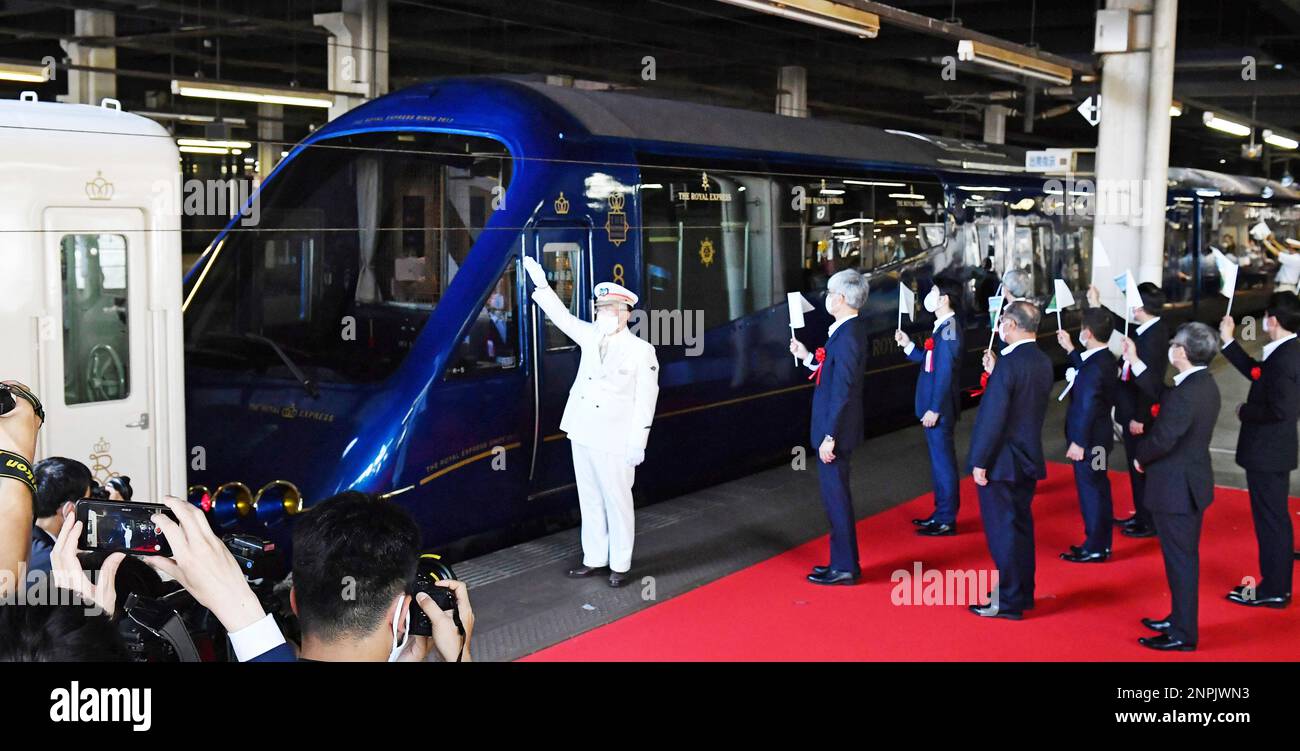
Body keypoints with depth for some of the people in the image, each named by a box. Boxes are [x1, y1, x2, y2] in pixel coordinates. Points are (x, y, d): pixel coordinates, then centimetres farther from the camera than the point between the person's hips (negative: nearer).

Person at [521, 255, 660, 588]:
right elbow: (562, 316, 20)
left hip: (615, 441, -6)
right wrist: (541, 284, 13)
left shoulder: (641, 351, -9)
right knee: (590, 501, 13)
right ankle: (594, 560, 23)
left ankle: (619, 565, 13)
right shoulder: (591, 336, 8)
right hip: (583, 435, 6)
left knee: (618, 502, 1)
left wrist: (637, 442, -13)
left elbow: (645, 400, -10)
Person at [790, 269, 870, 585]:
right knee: (835, 495, 17)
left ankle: (844, 568, 10)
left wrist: (830, 437, -21)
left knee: (836, 496, 0)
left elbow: (842, 392, -23)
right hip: (834, 427, 10)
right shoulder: (852, 330, 9)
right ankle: (842, 561, 27)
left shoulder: (847, 337, -22)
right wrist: (808, 357, 16)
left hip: (836, 429, -10)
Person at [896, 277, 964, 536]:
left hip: (940, 408, -10)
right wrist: (908, 346, 8)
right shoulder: (942, 327, 12)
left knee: (943, 462, -2)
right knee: (939, 461, 17)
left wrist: (935, 409, -21)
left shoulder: (949, 329, -18)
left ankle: (947, 521, 6)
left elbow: (945, 372, -22)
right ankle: (941, 514, 27)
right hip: (934, 407, 10)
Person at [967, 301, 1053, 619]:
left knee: (1002, 530, 0)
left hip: (1002, 461, -8)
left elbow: (993, 417, -22)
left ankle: (1009, 601, 6)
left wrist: (980, 461, -16)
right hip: (1029, 459, 8)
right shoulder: (1043, 362, 6)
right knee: (1021, 526, 17)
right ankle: (1022, 593, 27)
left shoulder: (1009, 364, -21)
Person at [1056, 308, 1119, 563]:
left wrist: (1079, 442, -21)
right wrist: (1070, 350, 28)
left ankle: (1094, 548, 9)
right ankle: (1101, 543, 29)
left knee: (1090, 490, 0)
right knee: (1098, 489, 17)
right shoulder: (1106, 359, 4)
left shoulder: (1095, 366, -24)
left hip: (1088, 440, -10)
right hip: (1098, 437, 10)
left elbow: (1088, 407, -24)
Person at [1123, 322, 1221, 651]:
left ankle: (1183, 635, 10)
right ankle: (1179, 619, 34)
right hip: (1192, 482, 10)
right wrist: (1134, 362, 21)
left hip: (1175, 488, -10)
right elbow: (1163, 400, 15)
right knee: (1184, 558, 20)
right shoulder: (1204, 383, 4)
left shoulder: (1186, 393, -26)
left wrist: (1140, 458, -8)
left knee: (1180, 559, 0)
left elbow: (1163, 439, -28)